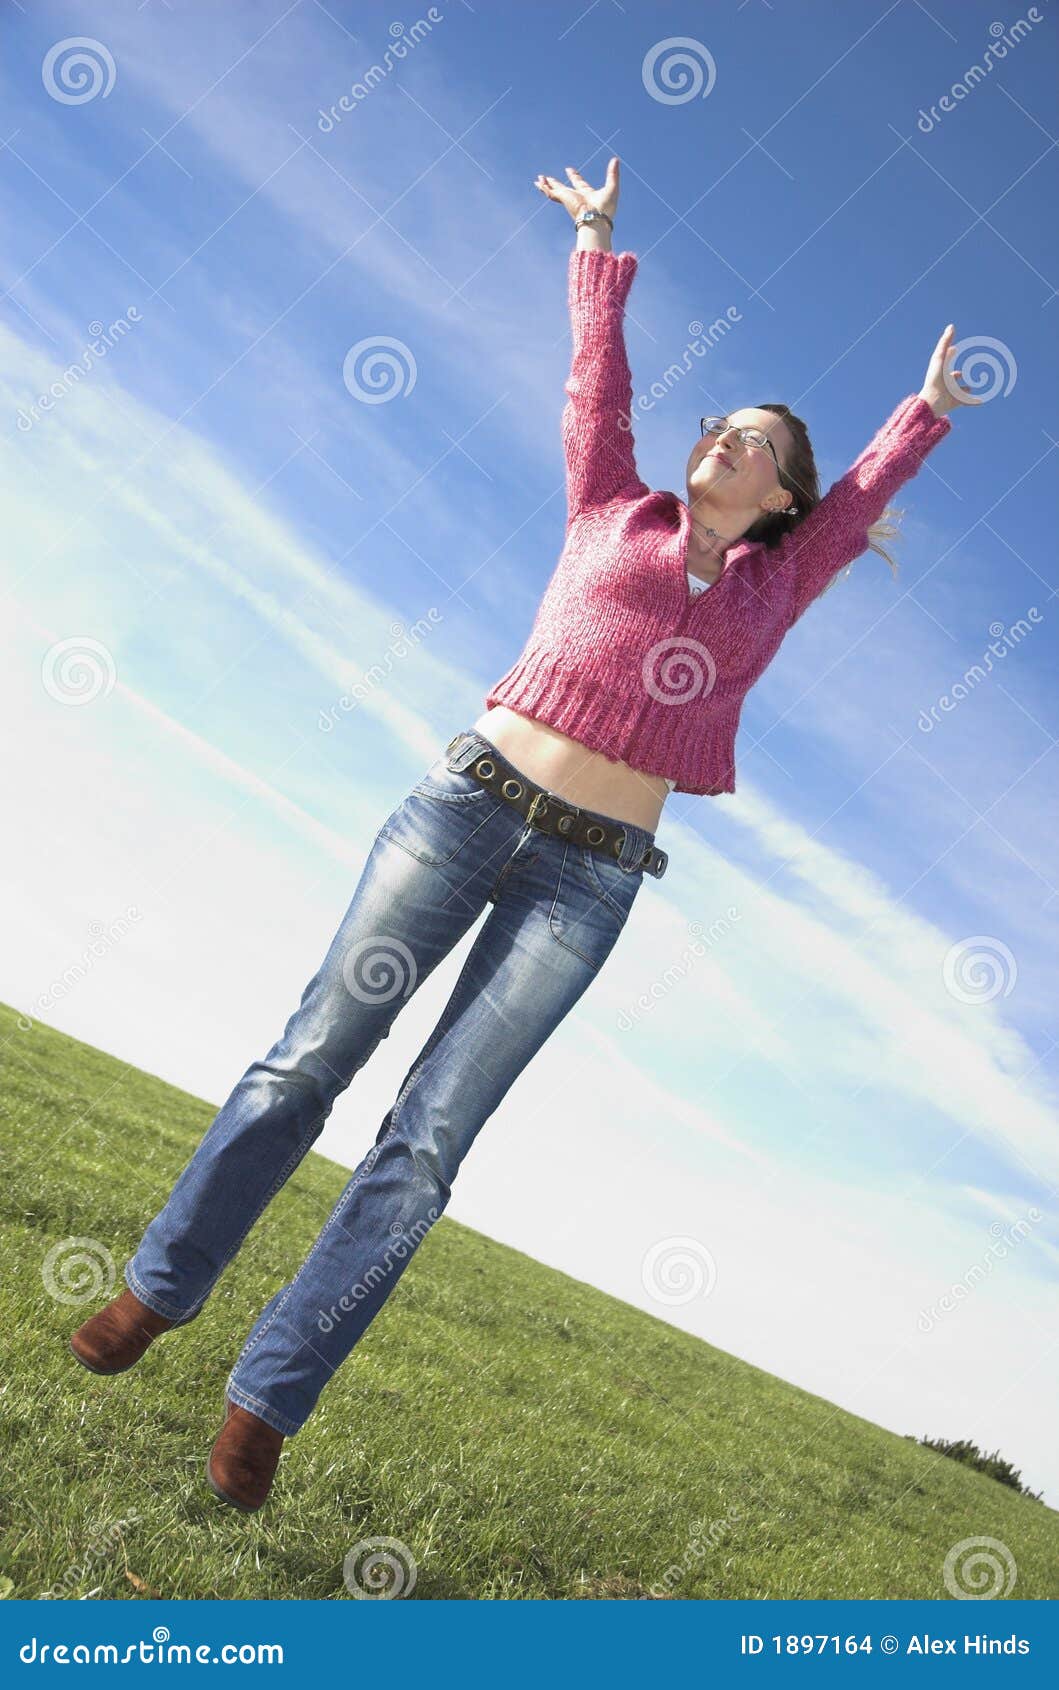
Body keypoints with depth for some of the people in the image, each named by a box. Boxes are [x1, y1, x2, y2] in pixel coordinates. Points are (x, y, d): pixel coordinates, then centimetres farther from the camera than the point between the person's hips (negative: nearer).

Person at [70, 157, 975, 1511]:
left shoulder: (774, 585, 18)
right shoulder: (611, 510, 14)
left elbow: (865, 494, 30)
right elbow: (598, 377, 22)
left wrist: (930, 406, 40)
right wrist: (601, 245, 28)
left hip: (591, 876, 1)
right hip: (471, 802, 0)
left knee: (430, 1138, -4)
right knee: (311, 1057, 2)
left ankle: (267, 1398, 6)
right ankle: (161, 1285, 21)